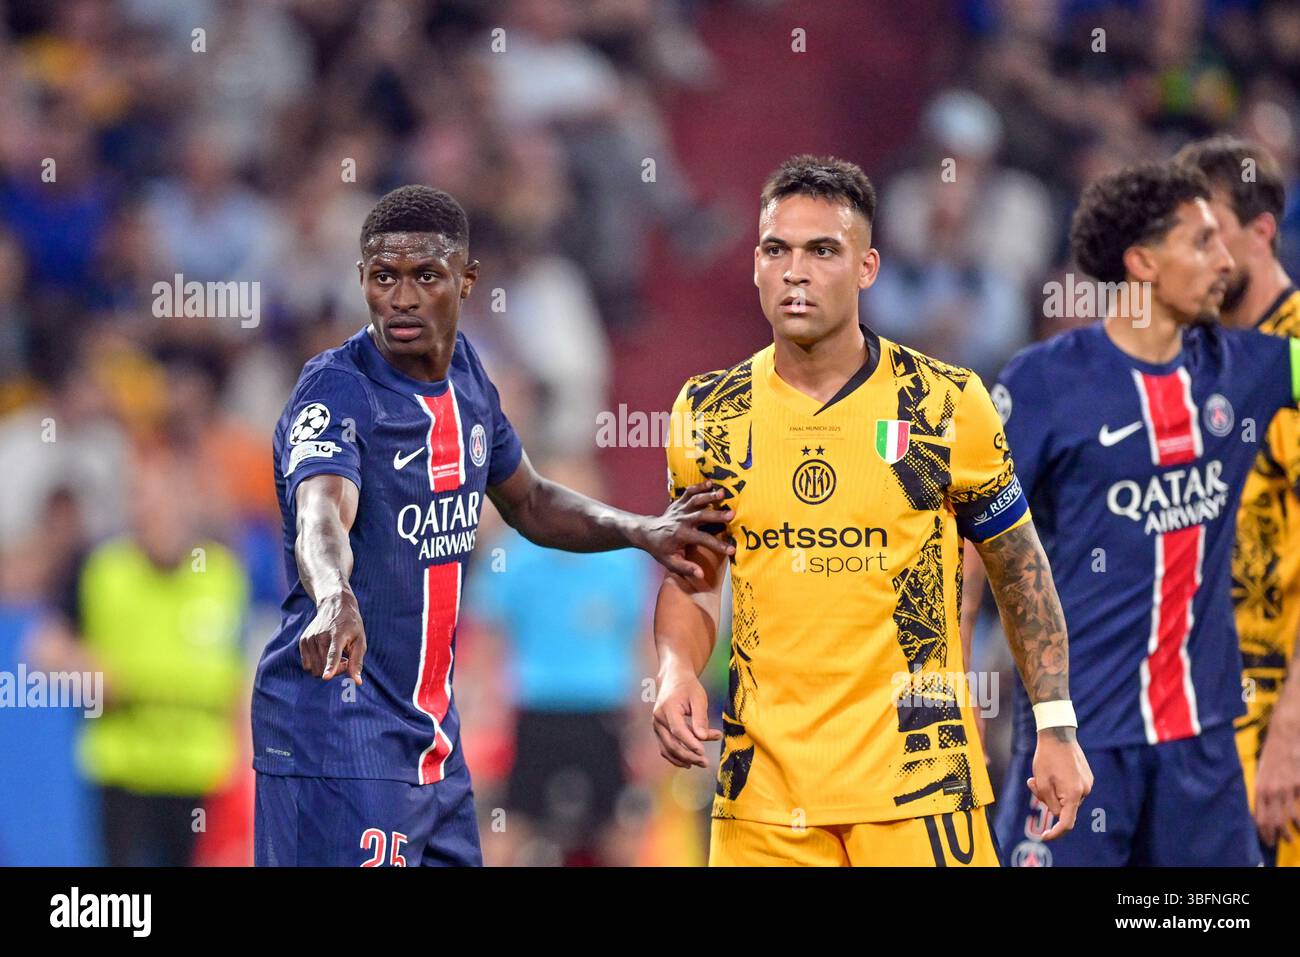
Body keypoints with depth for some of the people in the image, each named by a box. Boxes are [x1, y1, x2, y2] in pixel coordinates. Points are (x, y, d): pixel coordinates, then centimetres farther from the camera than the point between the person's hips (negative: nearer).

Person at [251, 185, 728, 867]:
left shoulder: (463, 374, 8)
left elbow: (529, 504, 24)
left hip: (432, 732, 9)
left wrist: (641, 530, 8)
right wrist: (336, 599, -58)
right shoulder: (337, 390, -17)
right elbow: (322, 518, -37)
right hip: (338, 733, -8)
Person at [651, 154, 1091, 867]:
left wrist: (1056, 729, 3)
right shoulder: (709, 414, 4)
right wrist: (676, 673, -6)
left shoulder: (946, 405, -3)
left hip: (917, 778, -2)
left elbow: (1020, 569, 6)